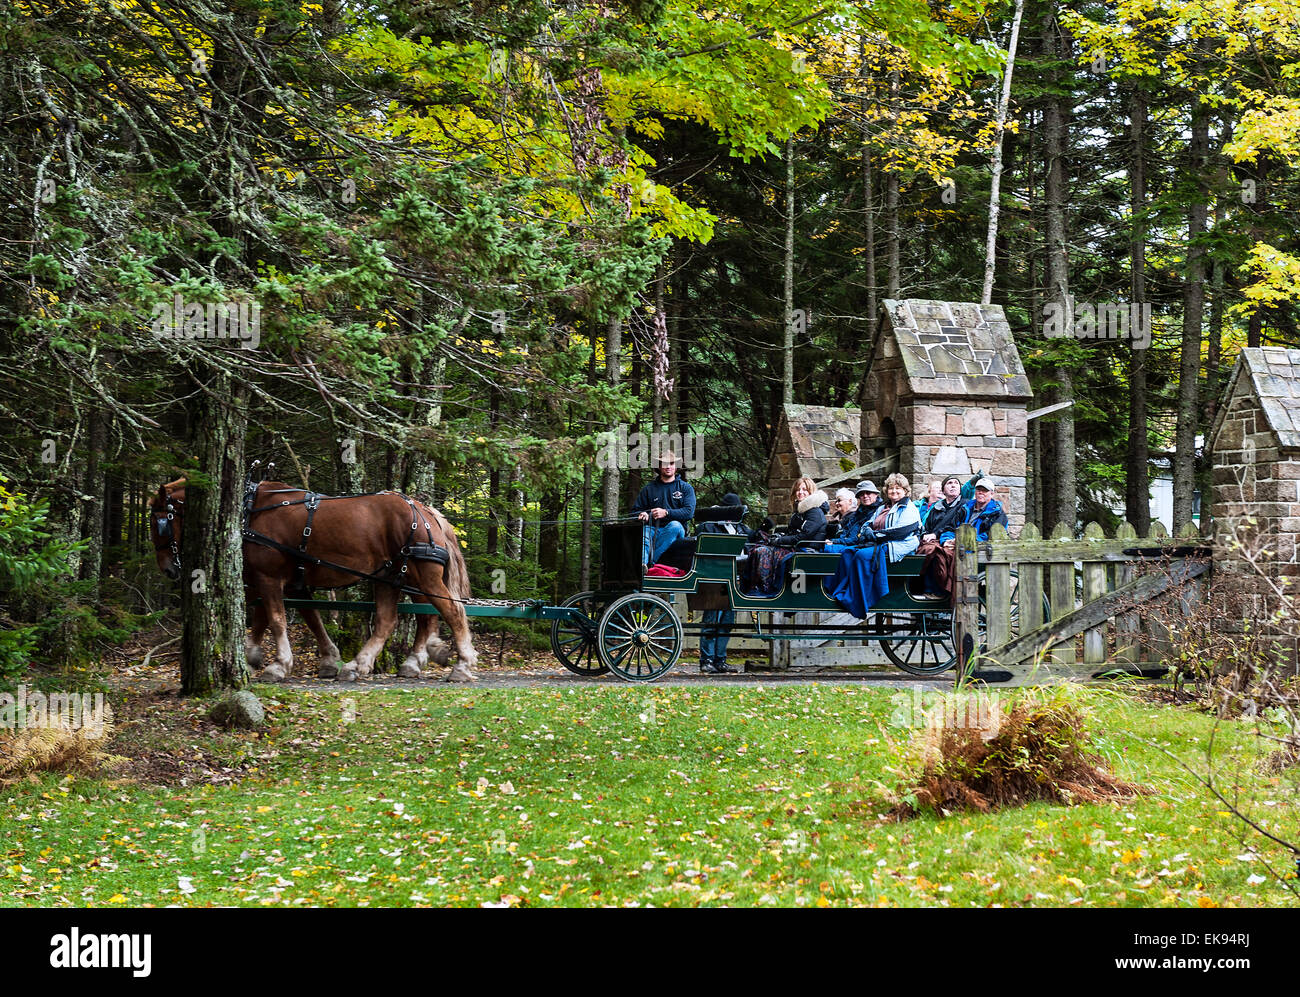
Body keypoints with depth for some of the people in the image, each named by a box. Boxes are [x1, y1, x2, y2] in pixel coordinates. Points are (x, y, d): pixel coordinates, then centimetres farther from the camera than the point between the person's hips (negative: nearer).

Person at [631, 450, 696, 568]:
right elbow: (635, 510, 17)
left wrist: (666, 513, -14)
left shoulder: (685, 488, 12)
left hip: (675, 532, -1)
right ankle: (641, 564, -58)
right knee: (643, 531, -33)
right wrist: (643, 515, -8)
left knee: (674, 525, -37)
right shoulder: (649, 489, 19)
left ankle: (650, 561, -40)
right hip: (653, 529, 1)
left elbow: (689, 512, -2)